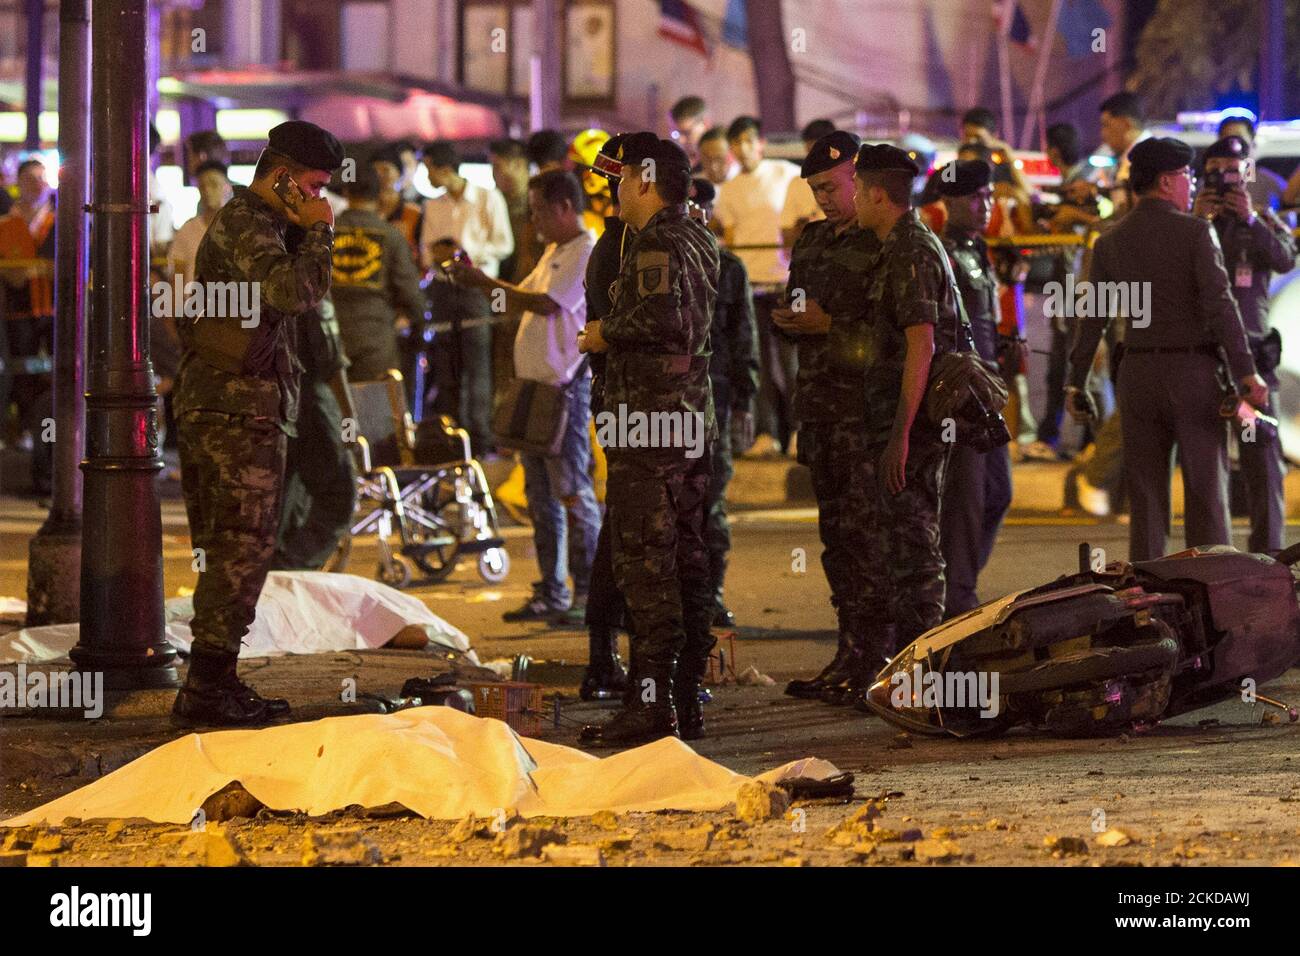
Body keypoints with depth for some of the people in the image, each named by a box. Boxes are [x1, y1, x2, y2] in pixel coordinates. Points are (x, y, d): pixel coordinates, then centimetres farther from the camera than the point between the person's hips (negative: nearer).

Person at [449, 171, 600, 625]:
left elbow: (546, 304, -20)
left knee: (571, 489, -8)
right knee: (540, 493, 11)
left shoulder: (588, 253, -11)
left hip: (566, 385, -10)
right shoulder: (554, 251, 19)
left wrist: (488, 283, -15)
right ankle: (552, 592, 17)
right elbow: (523, 300, 19)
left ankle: (589, 592, -4)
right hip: (535, 383, 10)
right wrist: (481, 281, 5)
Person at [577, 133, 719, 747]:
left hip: (649, 419, -10)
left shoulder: (656, 244, -12)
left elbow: (661, 318, -26)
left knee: (645, 561, -9)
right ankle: (688, 700, 14)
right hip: (694, 415, 10)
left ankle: (651, 702, -11)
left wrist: (605, 334, -11)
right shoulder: (699, 241, 17)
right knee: (686, 560, 10)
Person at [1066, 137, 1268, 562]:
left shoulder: (1110, 241, 7)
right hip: (1194, 369, -4)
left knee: (1145, 495, 8)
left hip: (1138, 372, 4)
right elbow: (1220, 306, -14)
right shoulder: (1195, 231, -7)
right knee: (1207, 490, 1)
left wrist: (1076, 383, 14)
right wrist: (1246, 372, -13)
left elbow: (1091, 318, 8)